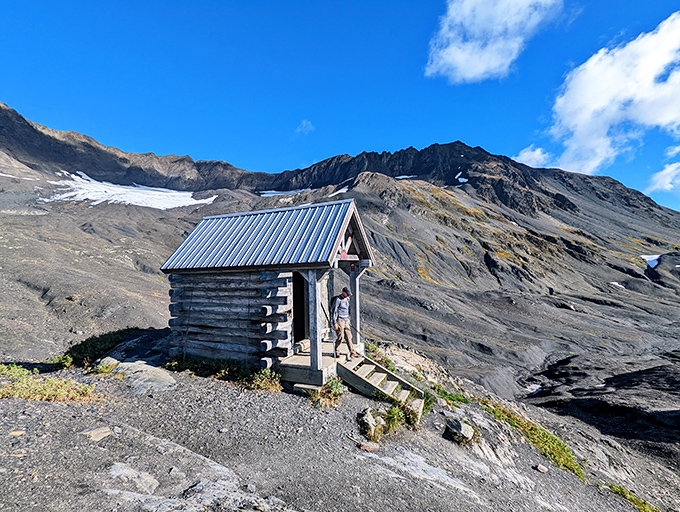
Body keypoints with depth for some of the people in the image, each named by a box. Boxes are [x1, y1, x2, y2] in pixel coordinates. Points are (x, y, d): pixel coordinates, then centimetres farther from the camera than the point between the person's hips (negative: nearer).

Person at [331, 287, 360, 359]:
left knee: (348, 337, 7)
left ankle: (352, 352, 12)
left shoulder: (347, 299, 10)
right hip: (339, 320, -7)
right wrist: (334, 323, -18)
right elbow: (333, 311, -16)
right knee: (340, 337, -5)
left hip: (346, 320, 7)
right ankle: (335, 352, 12)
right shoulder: (337, 299, -15)